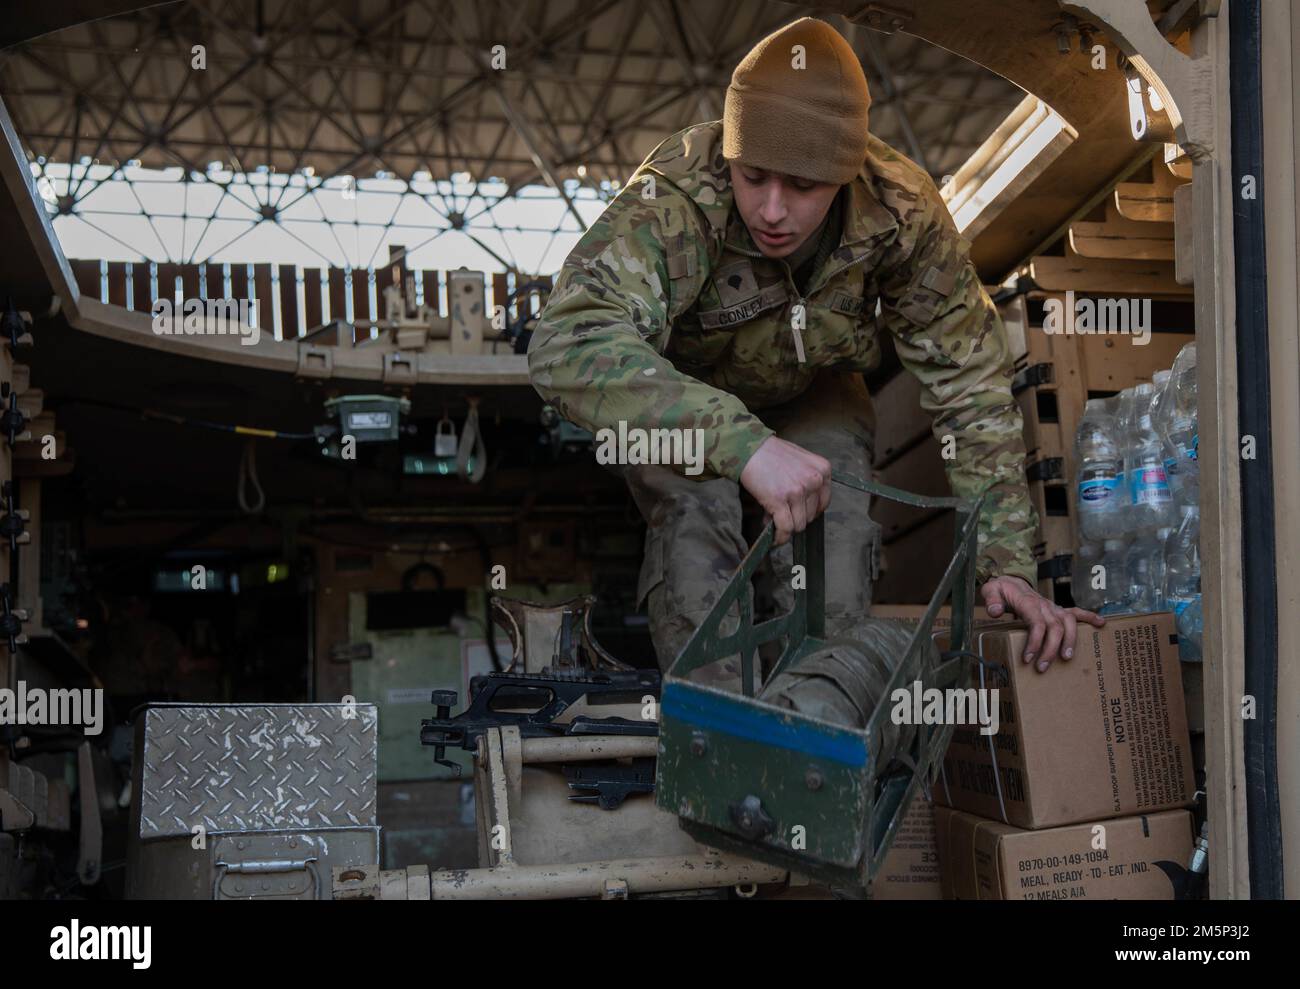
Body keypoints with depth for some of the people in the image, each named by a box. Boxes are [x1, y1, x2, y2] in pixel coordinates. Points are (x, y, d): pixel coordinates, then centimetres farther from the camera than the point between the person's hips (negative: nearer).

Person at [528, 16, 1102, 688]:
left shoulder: (901, 212, -29)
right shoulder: (675, 201, -40)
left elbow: (968, 382, -19)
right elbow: (565, 344, -55)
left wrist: (1006, 561, -25)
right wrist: (742, 442, -66)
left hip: (812, 397, 2)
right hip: (678, 397, -2)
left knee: (837, 574, -17)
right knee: (697, 539, -29)